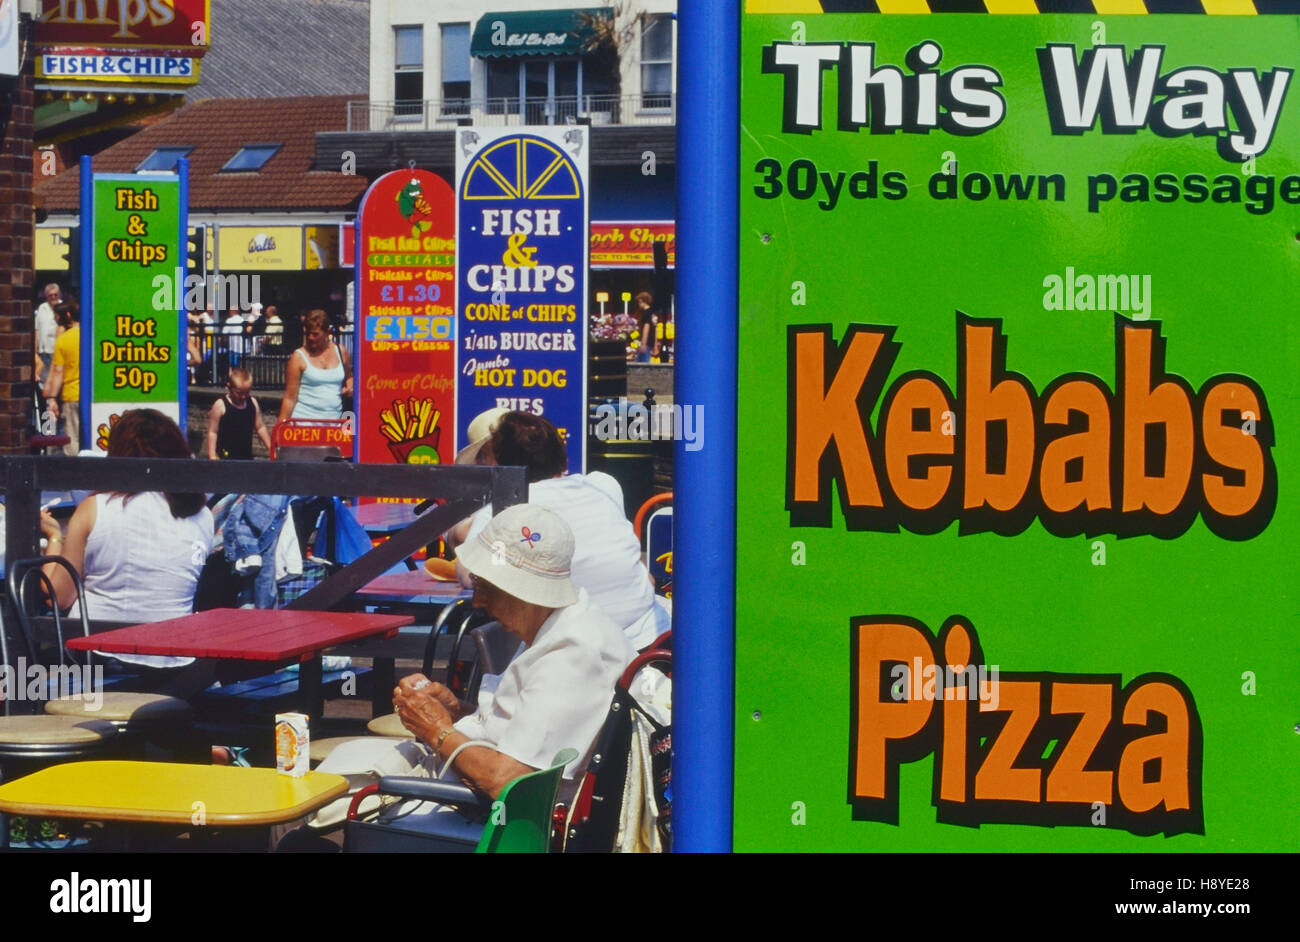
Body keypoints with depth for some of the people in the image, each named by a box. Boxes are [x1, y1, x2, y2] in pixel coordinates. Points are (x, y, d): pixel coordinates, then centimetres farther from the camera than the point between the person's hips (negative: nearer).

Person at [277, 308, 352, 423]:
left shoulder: (340, 353, 8)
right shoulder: (298, 357, -2)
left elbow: (348, 377, 27)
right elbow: (290, 397, -3)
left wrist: (349, 387, 4)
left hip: (334, 420, 3)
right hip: (303, 420, -3)